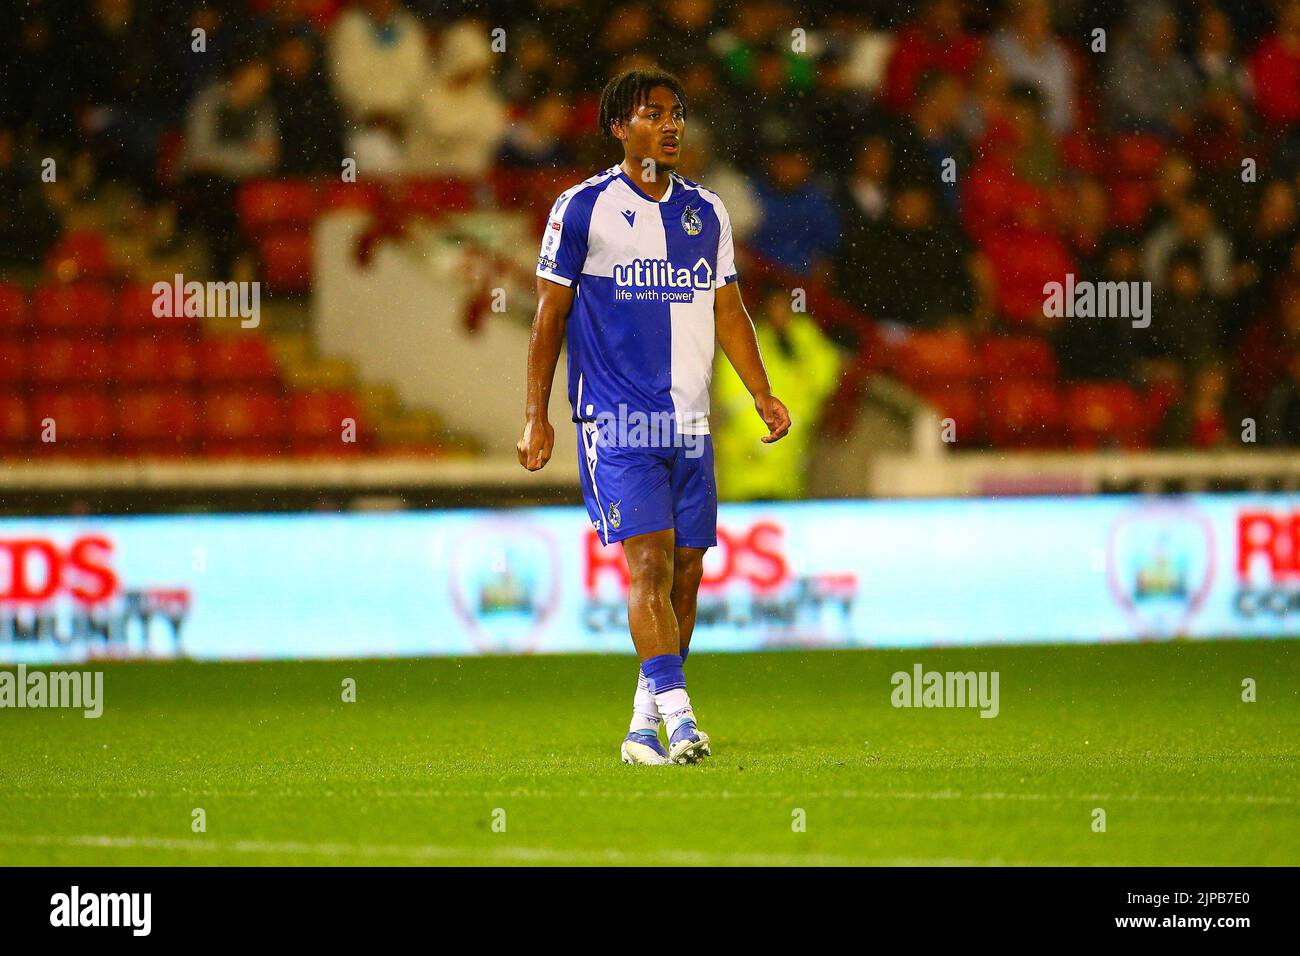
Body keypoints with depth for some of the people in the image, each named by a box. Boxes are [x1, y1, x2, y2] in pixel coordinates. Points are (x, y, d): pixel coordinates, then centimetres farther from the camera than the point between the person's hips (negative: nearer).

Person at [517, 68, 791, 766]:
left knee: (686, 570, 5)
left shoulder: (705, 211, 13)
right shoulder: (584, 207, -2)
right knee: (650, 560, -17)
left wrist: (762, 394, 7)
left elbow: (727, 310, 18)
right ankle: (676, 712, -23)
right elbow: (550, 314, 1)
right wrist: (535, 416, -3)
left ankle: (644, 727, 14)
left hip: (690, 421, 5)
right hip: (617, 420, -5)